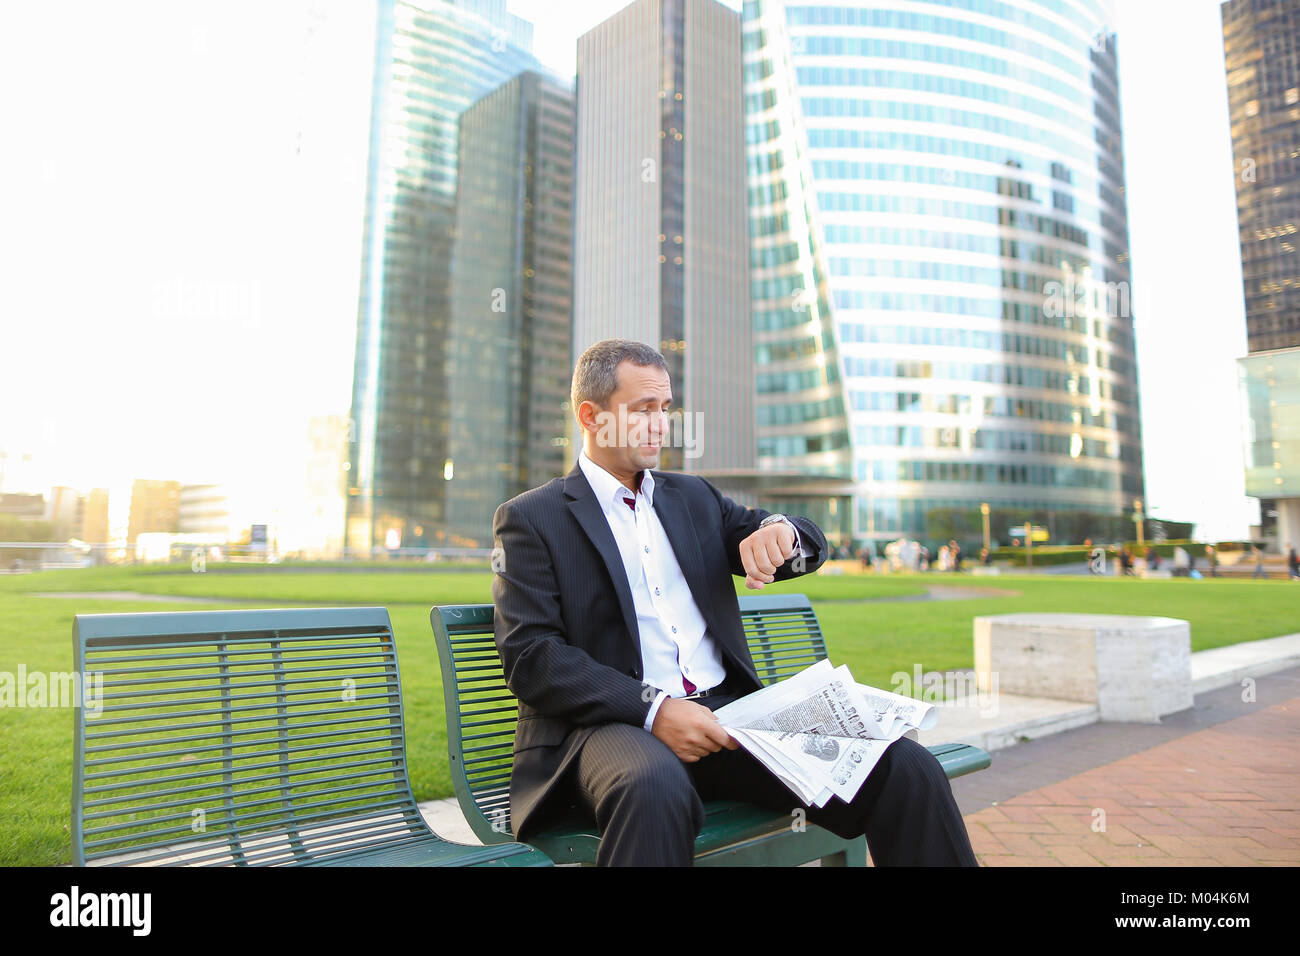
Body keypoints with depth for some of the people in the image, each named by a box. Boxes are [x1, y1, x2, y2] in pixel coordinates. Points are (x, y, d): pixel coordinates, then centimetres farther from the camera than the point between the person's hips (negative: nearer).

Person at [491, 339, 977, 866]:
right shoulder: (530, 518, 4)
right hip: (613, 724, -4)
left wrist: (779, 531, -10)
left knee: (907, 768, -14)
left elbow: (810, 548, 16)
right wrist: (654, 709, -19)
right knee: (656, 789, -40)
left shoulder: (693, 497, 19)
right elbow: (530, 655, -6)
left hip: (727, 709, 5)